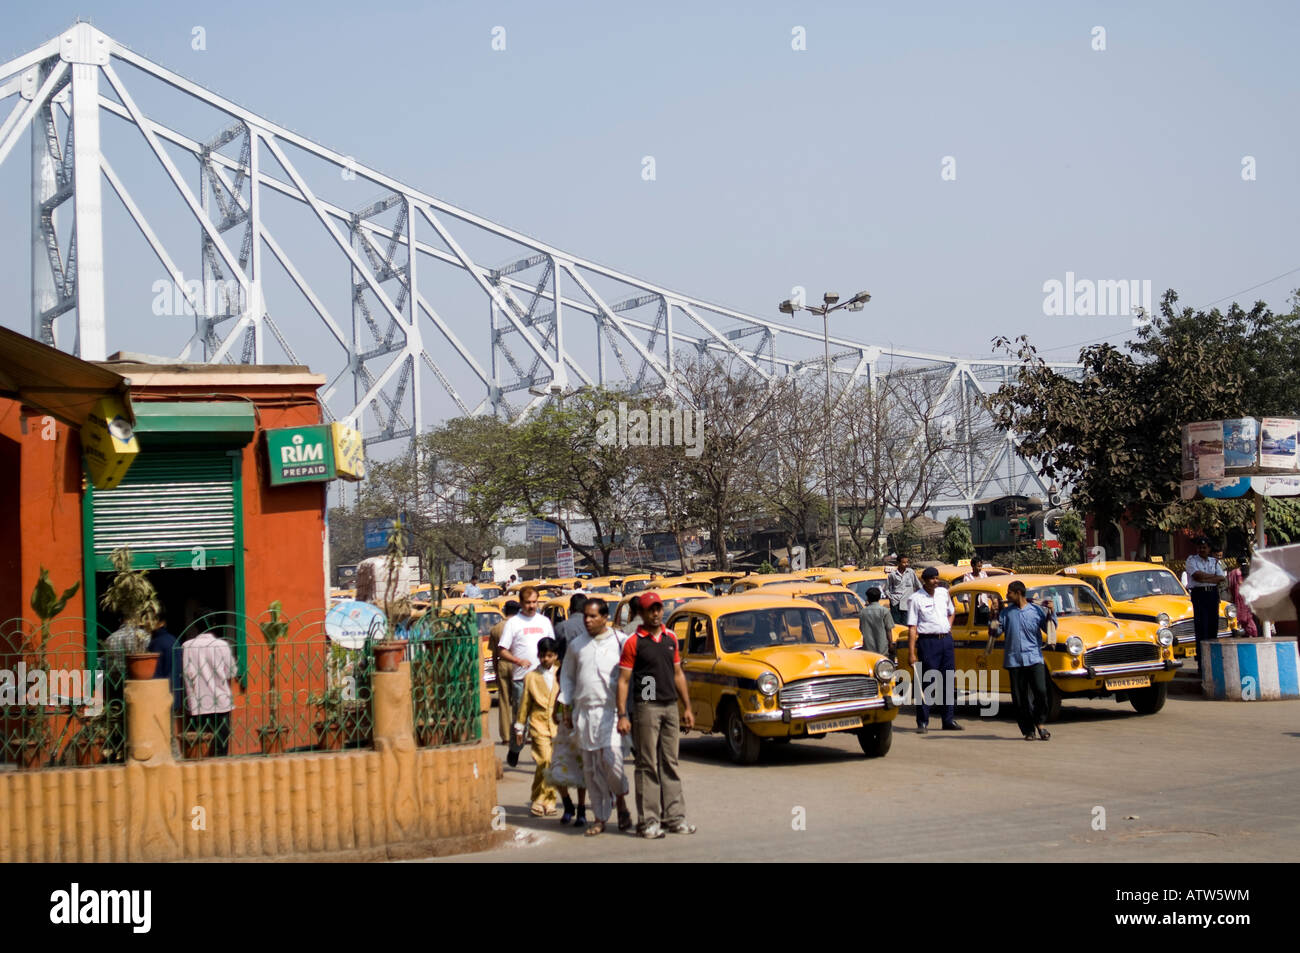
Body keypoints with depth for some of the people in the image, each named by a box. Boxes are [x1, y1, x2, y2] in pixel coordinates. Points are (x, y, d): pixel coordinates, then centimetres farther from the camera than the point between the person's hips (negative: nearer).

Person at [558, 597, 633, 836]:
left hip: (611, 710, -4)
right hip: (584, 711, 4)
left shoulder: (620, 641, 0)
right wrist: (566, 709, 13)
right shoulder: (576, 645, 13)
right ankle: (600, 818, 12)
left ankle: (621, 803, 9)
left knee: (611, 758, -16)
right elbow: (567, 675, 21)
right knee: (591, 768, 4)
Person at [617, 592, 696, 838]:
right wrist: (622, 715, -14)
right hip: (646, 707, -5)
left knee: (670, 764, 10)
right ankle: (648, 821, 2)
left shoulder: (670, 638, 11)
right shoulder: (633, 643, -6)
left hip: (670, 707, 5)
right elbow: (623, 680, -8)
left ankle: (674, 817, 16)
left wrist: (687, 707, 14)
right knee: (648, 766, -2)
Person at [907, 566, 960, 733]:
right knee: (926, 683, -5)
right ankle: (922, 722, 0)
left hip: (946, 639, 6)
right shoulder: (916, 599, -6)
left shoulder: (943, 593, 10)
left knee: (949, 681, 8)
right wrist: (911, 653, -15)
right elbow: (912, 628, -10)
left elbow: (951, 611, 30)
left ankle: (949, 720, 16)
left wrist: (949, 627, 11)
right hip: (928, 642, -6)